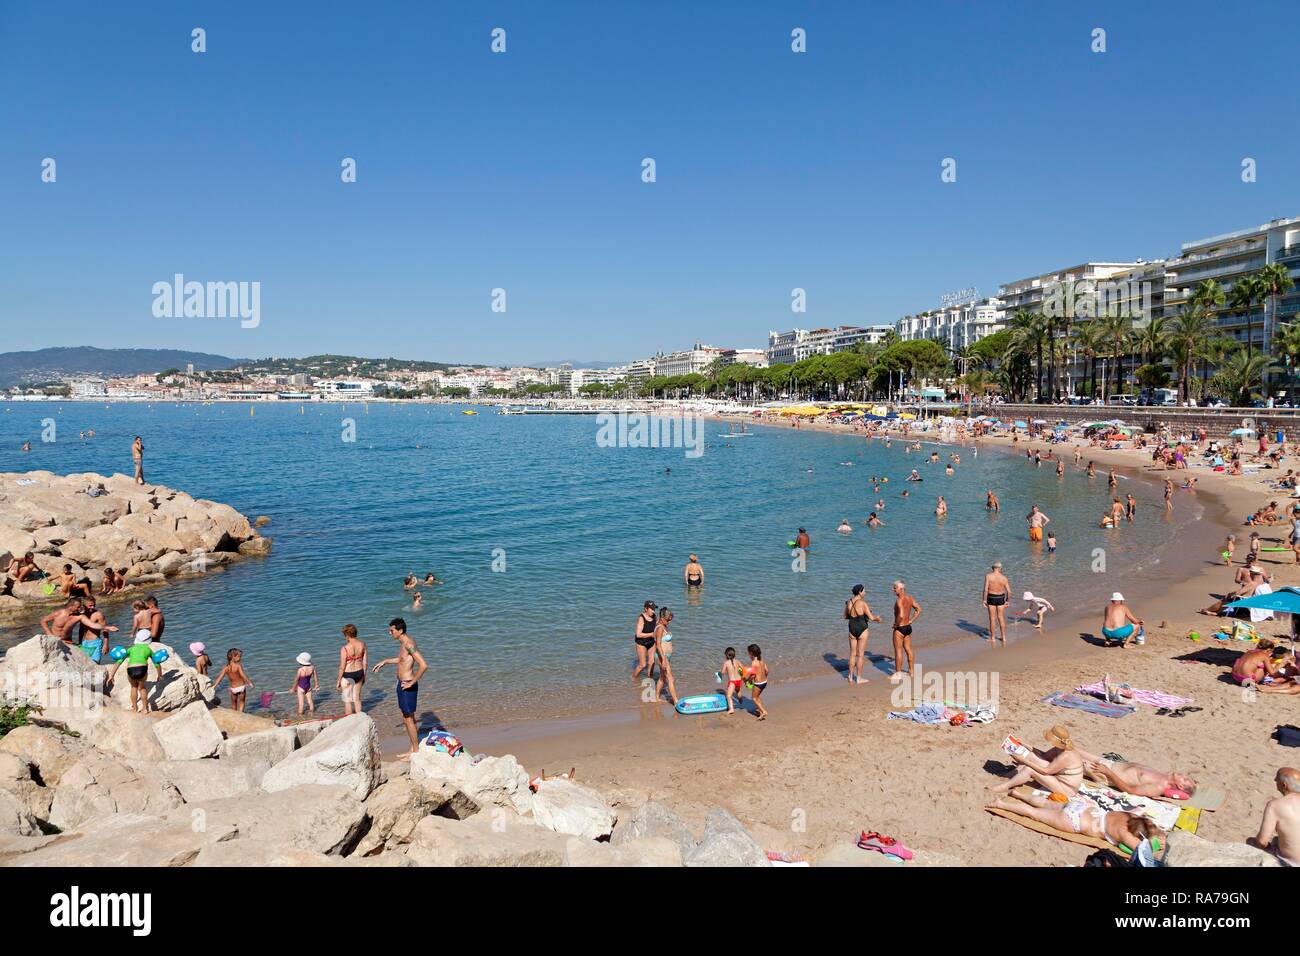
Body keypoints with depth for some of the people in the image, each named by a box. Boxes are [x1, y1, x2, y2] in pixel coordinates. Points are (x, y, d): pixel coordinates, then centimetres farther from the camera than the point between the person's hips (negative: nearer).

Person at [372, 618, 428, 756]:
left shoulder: (409, 645, -22)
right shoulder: (403, 643, 9)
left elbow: (423, 665, -31)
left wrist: (412, 682, -25)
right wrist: (385, 662, 30)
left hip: (408, 686, -10)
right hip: (402, 684, 10)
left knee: (409, 719, 0)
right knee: (406, 718, 17)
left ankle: (415, 753, 10)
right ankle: (413, 749, 27)